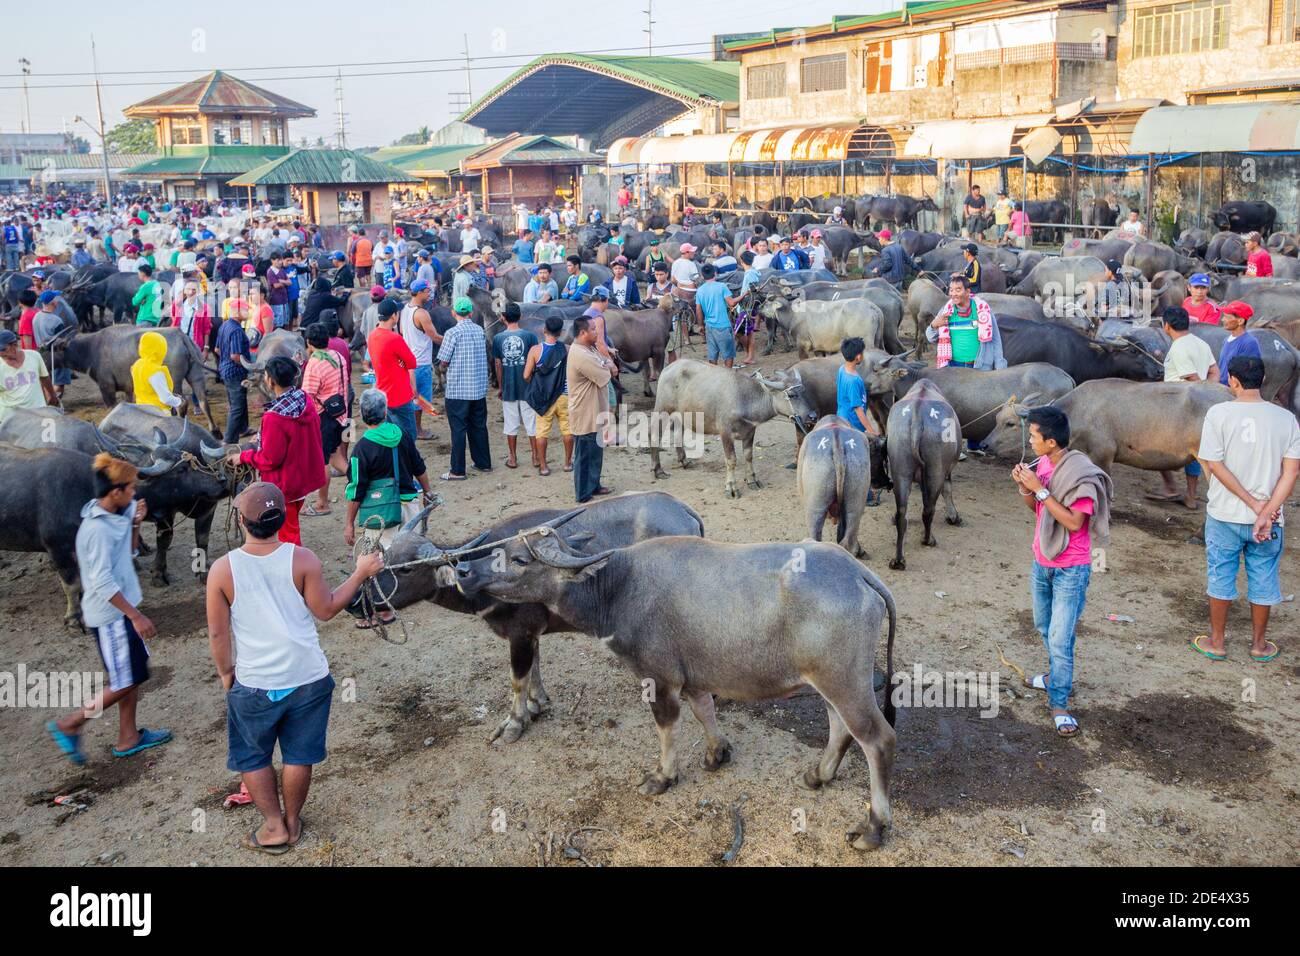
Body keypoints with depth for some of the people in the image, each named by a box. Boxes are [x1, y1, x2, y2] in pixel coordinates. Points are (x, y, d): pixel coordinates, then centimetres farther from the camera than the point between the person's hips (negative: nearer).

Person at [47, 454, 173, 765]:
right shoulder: (96, 528, -24)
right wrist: (137, 616, -22)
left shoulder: (113, 517, 4)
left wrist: (135, 524, 1)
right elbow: (103, 583, -25)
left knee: (132, 675, 16)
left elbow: (129, 551, 19)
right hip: (110, 615, -9)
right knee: (125, 684, 0)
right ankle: (69, 725, 15)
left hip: (121, 609, 9)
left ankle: (128, 738, 27)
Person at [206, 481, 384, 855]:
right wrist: (361, 573, 5)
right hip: (308, 679, 1)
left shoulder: (222, 569, -15)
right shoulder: (302, 560, -17)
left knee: (252, 757, 22)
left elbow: (217, 632, -7)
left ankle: (274, 828, 28)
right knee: (299, 754, 19)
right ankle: (292, 823, 33)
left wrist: (225, 672, 9)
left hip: (253, 684, 0)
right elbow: (326, 609, -6)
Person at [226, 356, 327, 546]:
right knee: (292, 523, 28)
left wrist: (242, 457, -7)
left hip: (284, 484, -7)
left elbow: (270, 459, -23)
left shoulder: (274, 418, -32)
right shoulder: (305, 401, -9)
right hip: (304, 476, 7)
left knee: (288, 531, 13)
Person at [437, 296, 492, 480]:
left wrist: (445, 368, 10)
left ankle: (458, 471, 2)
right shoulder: (480, 330, 4)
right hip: (479, 388, 5)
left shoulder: (453, 332, -13)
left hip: (457, 390, -5)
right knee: (479, 426, 17)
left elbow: (443, 362, -11)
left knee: (458, 429, 0)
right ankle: (483, 463, 25)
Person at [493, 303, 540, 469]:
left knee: (511, 424, 9)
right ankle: (535, 457, 12)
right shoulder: (530, 336, -7)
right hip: (527, 387, -1)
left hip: (508, 387, 1)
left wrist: (500, 387, 13)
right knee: (531, 422, 8)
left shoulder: (498, 338, -3)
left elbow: (498, 365, 2)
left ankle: (512, 459, 15)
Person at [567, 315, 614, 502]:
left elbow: (612, 367, 10)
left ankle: (594, 485, 36)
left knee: (596, 452, 22)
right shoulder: (581, 356, -27)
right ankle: (584, 496, 12)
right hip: (585, 416, -10)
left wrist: (605, 367, -12)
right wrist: (606, 368, -2)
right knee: (585, 457, 2)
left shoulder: (589, 349, 7)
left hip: (594, 413, 10)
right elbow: (605, 377, -22)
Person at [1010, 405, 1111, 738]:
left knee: (1060, 639, -7)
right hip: (1042, 562, 8)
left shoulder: (1081, 475, -23)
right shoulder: (1043, 464, 0)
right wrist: (1024, 487, -9)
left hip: (1070, 569, -8)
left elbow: (1074, 522, -27)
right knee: (1045, 629, 23)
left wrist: (1040, 489, -27)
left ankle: (1059, 704, 4)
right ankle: (1059, 675, 45)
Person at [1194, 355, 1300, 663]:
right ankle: (1259, 645, 30)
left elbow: (1215, 465, -14)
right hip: (1268, 520, 2)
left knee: (1220, 577, 14)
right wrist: (1266, 512, -13)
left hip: (1225, 515, -2)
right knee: (1263, 580, 16)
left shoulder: (1219, 413, -12)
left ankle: (1217, 641, 25)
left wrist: (1253, 503, -10)